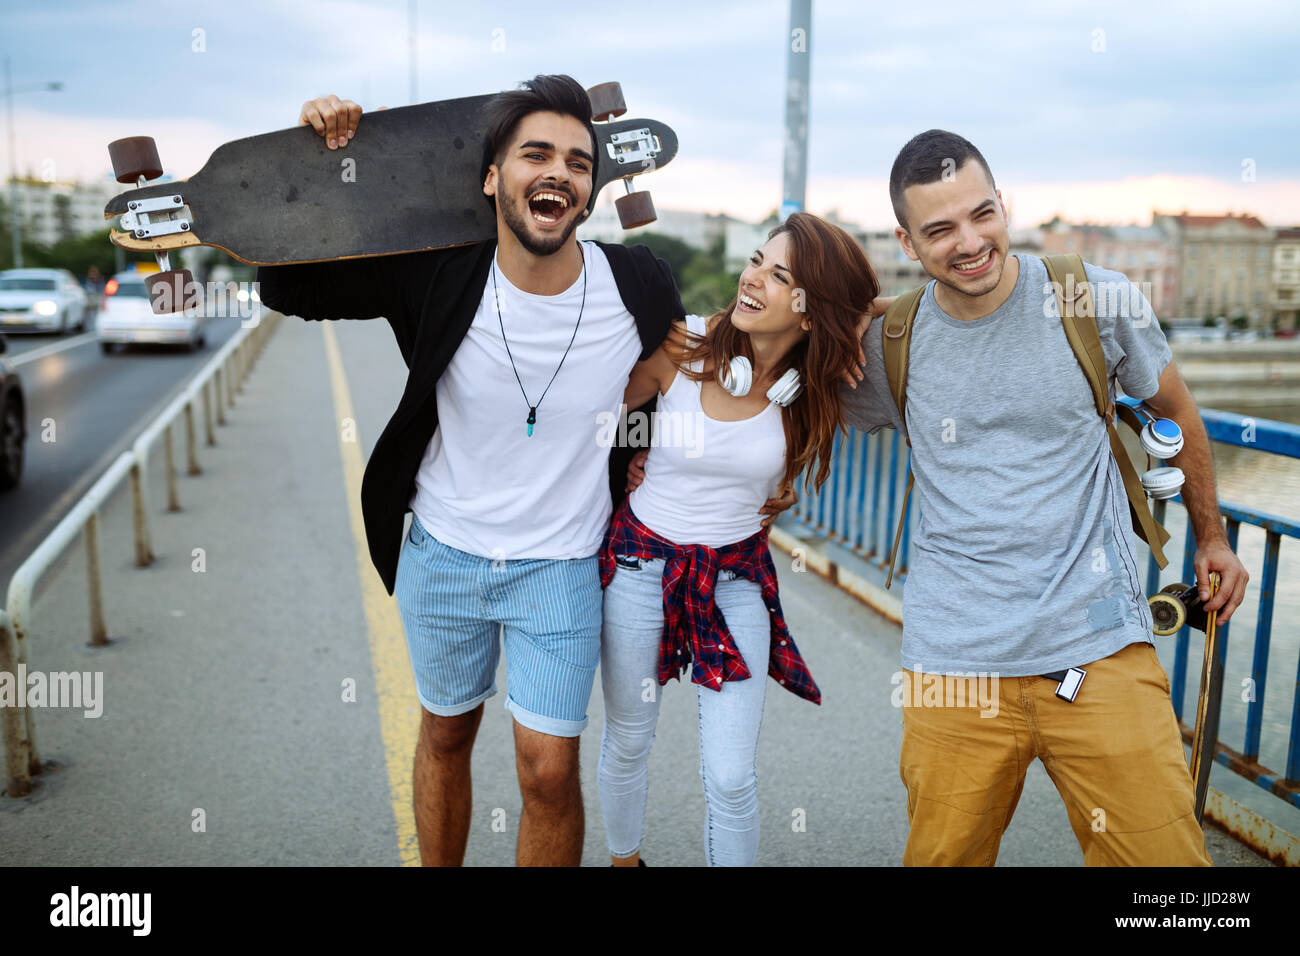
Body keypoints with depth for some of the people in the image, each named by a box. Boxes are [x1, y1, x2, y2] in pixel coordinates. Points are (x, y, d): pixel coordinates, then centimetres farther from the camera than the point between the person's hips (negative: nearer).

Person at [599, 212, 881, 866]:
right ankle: (623, 859, 46)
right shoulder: (683, 346, -13)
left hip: (737, 577, 0)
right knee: (626, 743, 18)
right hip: (640, 563, 0)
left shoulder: (815, 385, -10)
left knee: (730, 778, -1)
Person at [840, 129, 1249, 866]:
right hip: (956, 656, 1)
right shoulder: (889, 343, 1)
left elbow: (1175, 412, 15)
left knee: (1164, 853, -1)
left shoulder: (1100, 301, -2)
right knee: (943, 854, 10)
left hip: (1101, 643, 0)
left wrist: (1211, 536, 25)